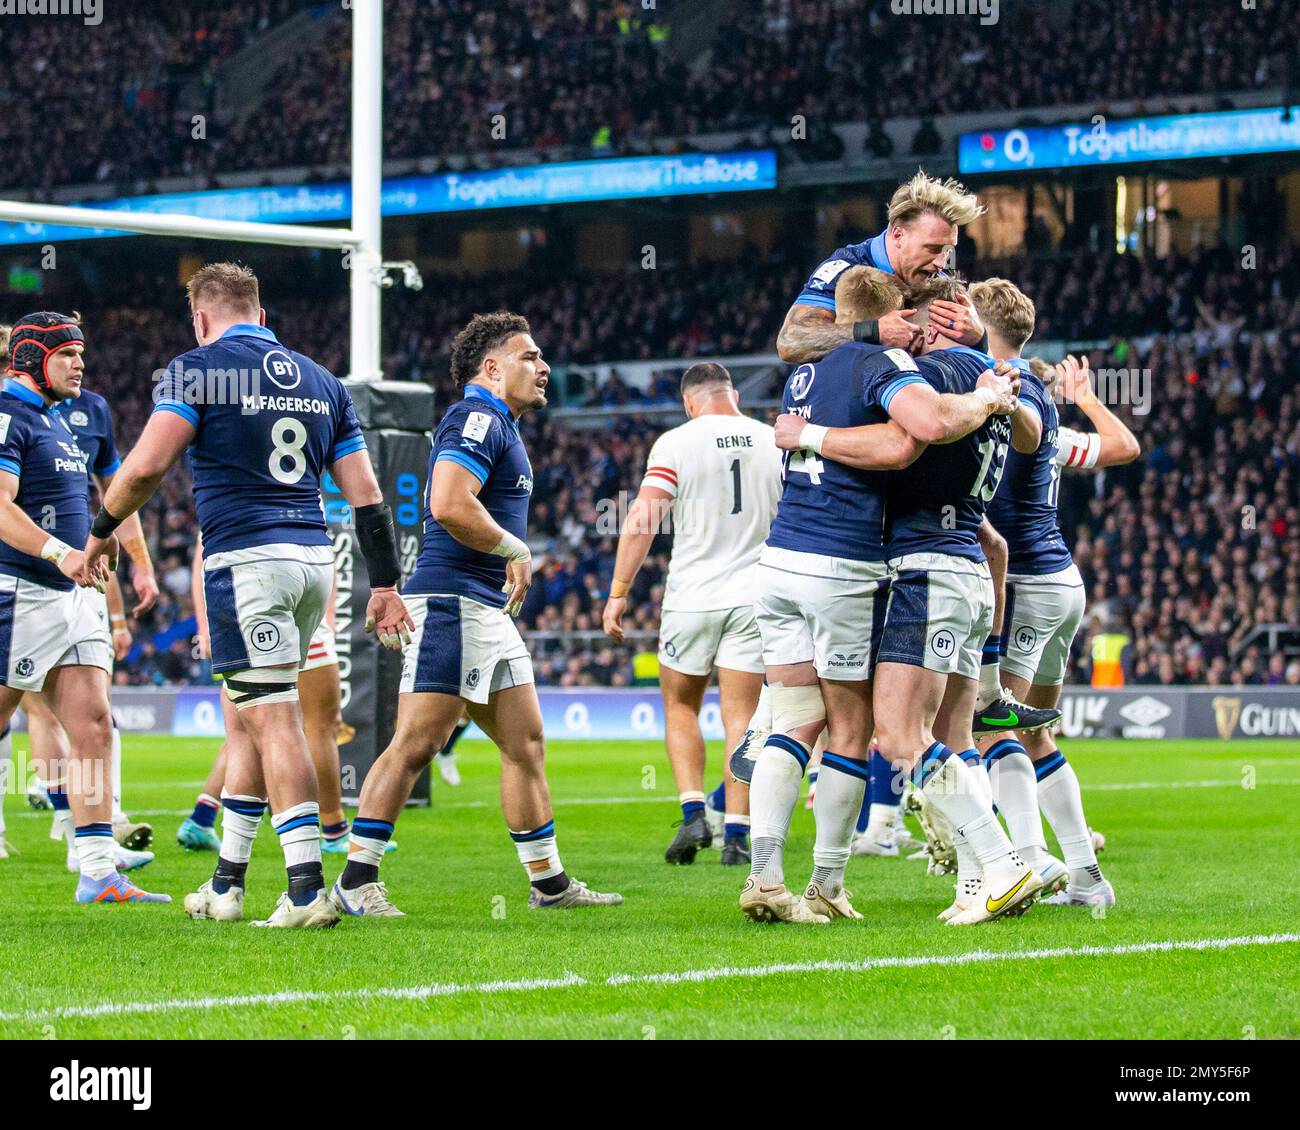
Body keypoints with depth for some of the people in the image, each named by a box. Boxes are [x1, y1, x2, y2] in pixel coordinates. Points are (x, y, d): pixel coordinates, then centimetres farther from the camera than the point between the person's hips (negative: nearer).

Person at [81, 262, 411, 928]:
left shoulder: (198, 369, -2)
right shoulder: (321, 382, 16)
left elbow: (145, 467, -12)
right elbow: (366, 496, 12)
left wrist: (100, 530, 4)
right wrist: (385, 585, 15)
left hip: (245, 560, -6)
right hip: (313, 558, 6)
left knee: (274, 723, -9)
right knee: (250, 719, 15)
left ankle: (308, 890, -15)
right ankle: (225, 886, 21)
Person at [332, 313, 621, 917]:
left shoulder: (498, 425, 22)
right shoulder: (476, 419, -10)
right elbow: (449, 505, -24)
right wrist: (516, 550, -12)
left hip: (488, 612, 11)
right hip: (452, 601, -11)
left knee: (525, 743, 10)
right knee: (416, 742, -12)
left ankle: (548, 883, 15)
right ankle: (355, 880, -11)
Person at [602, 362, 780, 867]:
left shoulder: (676, 443, -5)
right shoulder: (775, 442, 5)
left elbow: (642, 519, -12)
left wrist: (618, 592, -9)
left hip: (692, 596, -2)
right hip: (754, 597, 2)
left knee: (680, 706, 15)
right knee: (740, 716, 4)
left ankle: (693, 812, -1)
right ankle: (736, 835, -2)